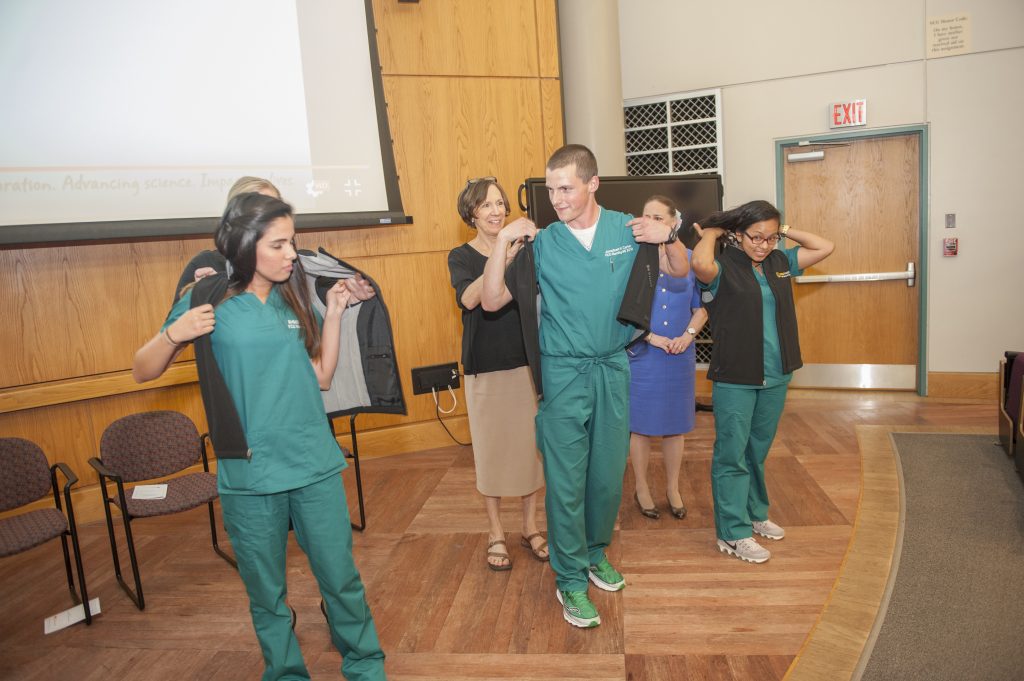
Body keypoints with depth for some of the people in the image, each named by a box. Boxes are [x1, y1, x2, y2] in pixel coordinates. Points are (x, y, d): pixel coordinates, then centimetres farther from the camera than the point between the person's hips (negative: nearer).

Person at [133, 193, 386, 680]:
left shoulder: (296, 297, 4)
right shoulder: (208, 301, -5)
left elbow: (321, 375, 5)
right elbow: (143, 371, 1)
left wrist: (334, 314, -2)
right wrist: (175, 334, -18)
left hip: (315, 467, 2)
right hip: (248, 475, -2)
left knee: (341, 579, 11)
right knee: (267, 594, 14)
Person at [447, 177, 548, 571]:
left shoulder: (522, 250, 4)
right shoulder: (461, 257, -2)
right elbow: (469, 298, -24)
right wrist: (504, 255, -33)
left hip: (526, 363, 2)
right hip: (485, 368, -2)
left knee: (530, 445, 8)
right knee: (491, 448, 6)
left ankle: (530, 527, 26)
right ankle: (496, 534, 23)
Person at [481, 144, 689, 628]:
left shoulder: (627, 229, -1)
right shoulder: (541, 244, -6)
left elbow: (680, 271, 9)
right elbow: (492, 301, -7)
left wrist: (668, 236, -11)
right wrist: (502, 241, -18)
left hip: (614, 367, 3)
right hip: (564, 373, -2)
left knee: (609, 474, 14)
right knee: (566, 481, 2)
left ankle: (595, 553, 38)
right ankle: (571, 580, 19)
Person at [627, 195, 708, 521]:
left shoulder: (689, 258, 2)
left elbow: (701, 307, 8)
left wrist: (688, 335, -8)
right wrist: (651, 337, -14)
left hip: (680, 356, 3)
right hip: (641, 355, -2)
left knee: (675, 424, 12)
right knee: (641, 424, 6)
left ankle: (673, 488, 29)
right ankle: (641, 489, 24)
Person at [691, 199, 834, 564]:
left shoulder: (780, 262, 7)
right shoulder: (723, 267, -12)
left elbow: (824, 247, 10)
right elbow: (700, 263, -34)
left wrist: (785, 231, 4)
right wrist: (711, 232, -15)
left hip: (775, 376, 6)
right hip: (734, 379, -6)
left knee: (758, 450, 20)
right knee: (732, 454, 2)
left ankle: (755, 514, 36)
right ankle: (733, 533, 10)